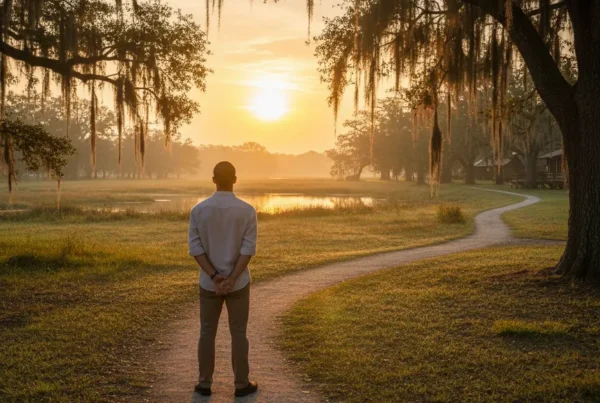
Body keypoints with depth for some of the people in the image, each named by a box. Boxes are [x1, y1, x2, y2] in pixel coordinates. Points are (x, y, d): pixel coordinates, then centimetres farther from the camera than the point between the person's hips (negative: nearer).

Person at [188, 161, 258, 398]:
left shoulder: (198, 210, -7)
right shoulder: (247, 210, -9)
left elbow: (195, 248, -10)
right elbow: (248, 248, -15)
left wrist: (214, 277, -13)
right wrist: (231, 280, -17)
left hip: (208, 282, 1)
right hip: (238, 281, -1)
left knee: (207, 333, 13)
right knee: (238, 333, 9)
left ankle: (205, 384, 20)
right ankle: (242, 384, 17)